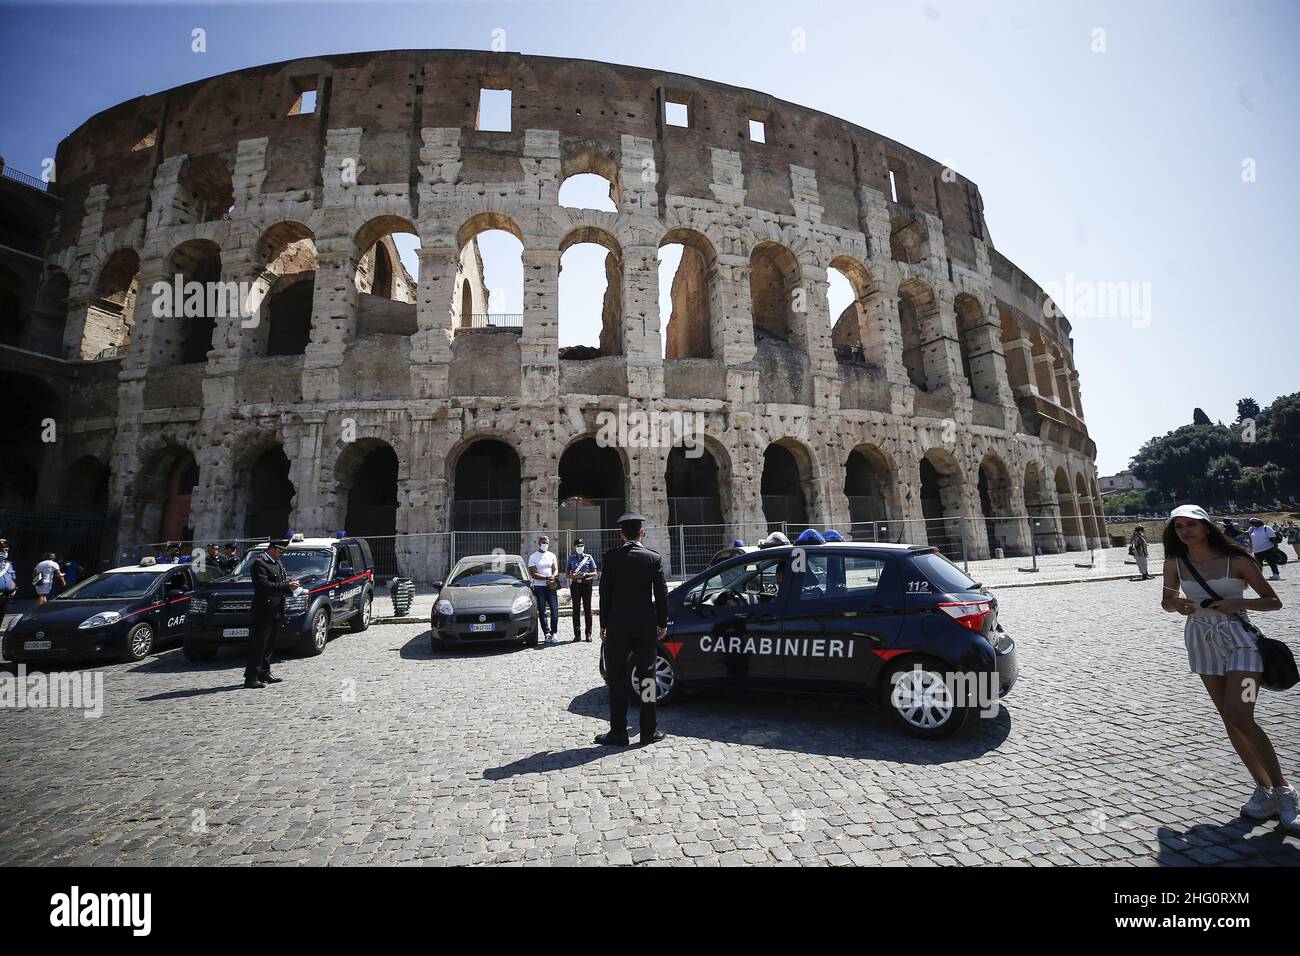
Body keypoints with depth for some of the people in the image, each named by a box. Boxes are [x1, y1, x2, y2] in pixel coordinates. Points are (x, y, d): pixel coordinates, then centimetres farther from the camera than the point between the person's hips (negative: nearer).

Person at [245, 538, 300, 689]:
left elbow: (285, 577, 21)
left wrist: (291, 583, -2)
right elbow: (263, 585, -21)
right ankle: (251, 678, 2)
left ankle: (264, 673, 25)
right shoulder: (259, 563, -12)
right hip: (264, 612, -9)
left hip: (276, 611, 9)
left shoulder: (277, 563, 16)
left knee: (269, 644, 16)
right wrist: (286, 586, -22)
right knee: (258, 645, -4)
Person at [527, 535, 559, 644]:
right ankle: (547, 634, 7)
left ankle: (553, 633, -2)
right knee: (542, 612, 1)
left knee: (555, 610, -7)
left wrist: (553, 577, -14)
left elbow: (556, 570, 9)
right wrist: (547, 578, -16)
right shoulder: (533, 557, 3)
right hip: (539, 587, -2)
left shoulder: (552, 555, 15)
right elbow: (533, 574, -4)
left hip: (551, 586, 2)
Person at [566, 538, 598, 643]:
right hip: (575, 585, 1)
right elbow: (567, 574, 11)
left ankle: (588, 634, 9)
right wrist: (574, 576, -9)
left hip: (586, 584, -1)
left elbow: (594, 573, 6)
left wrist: (585, 574, -12)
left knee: (587, 609, 1)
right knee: (576, 609, 2)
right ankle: (577, 634, 8)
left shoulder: (589, 557, 6)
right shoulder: (571, 558, 9)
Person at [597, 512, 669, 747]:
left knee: (617, 678, 9)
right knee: (646, 675, 11)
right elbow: (661, 593, 0)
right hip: (646, 625, 1)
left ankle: (618, 732, 14)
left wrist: (603, 624, 5)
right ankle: (649, 731, 17)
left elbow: (605, 593, -4)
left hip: (617, 625, -1)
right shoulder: (654, 558, -2)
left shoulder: (611, 557, -5)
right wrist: (662, 623, 10)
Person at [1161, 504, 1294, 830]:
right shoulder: (1175, 563, 0)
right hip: (1202, 642, 4)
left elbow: (1273, 601, -3)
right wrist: (1177, 605, -10)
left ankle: (1283, 791, 7)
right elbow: (1167, 601, 12)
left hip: (1239, 639, -3)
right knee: (1229, 719, 8)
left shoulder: (1236, 560, -8)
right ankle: (1264, 789, 21)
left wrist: (1237, 603, -21)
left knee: (1240, 718, -12)